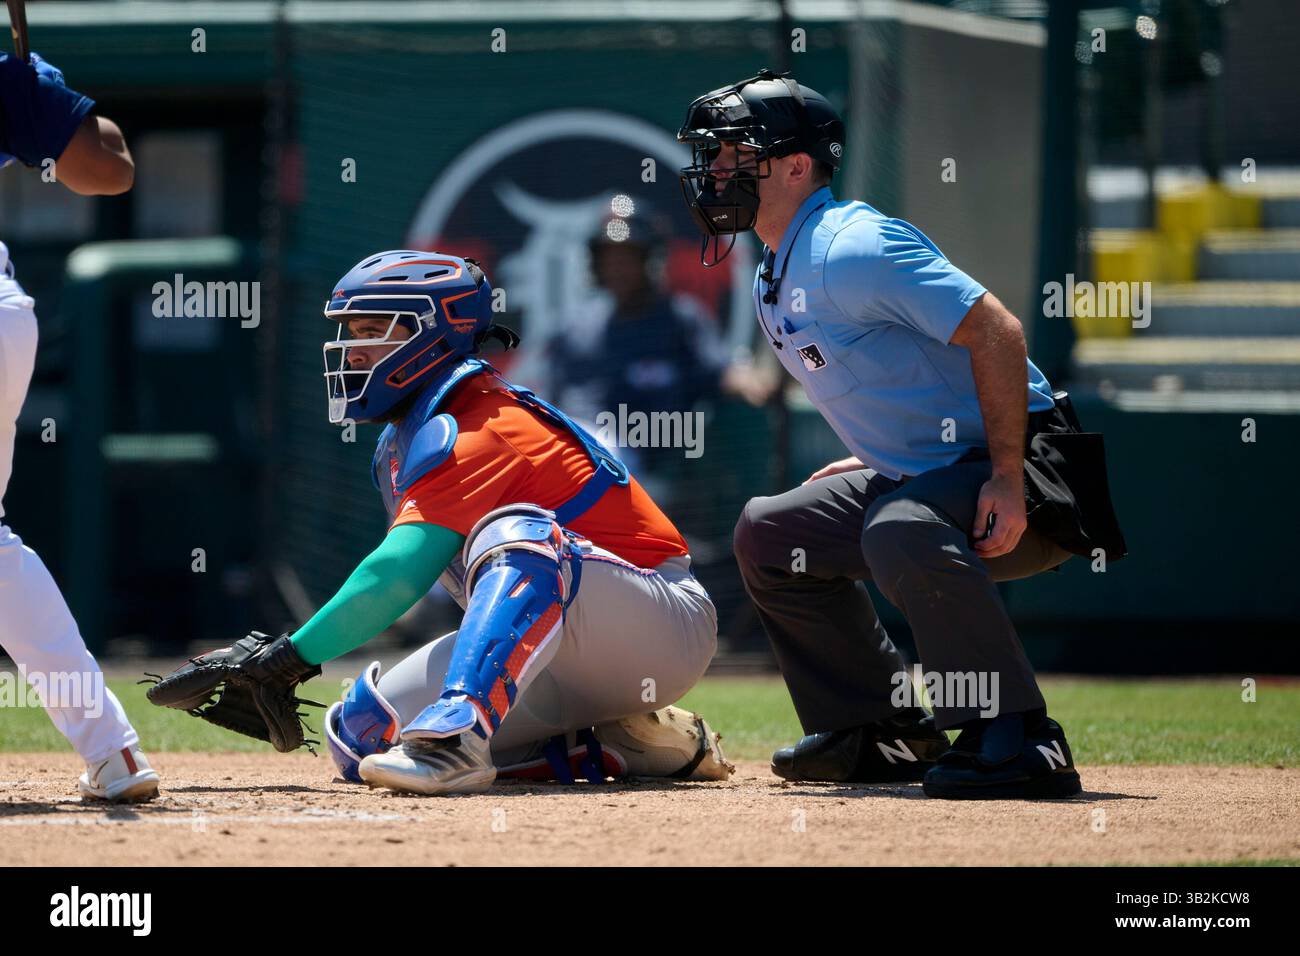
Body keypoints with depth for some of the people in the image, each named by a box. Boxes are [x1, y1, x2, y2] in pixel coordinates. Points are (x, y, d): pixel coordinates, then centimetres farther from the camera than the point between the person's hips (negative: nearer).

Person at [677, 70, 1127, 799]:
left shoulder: (850, 248, -19)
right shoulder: (775, 285, 12)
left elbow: (995, 332, -25)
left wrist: (1007, 478, -28)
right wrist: (872, 457, 14)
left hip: (1023, 471, -11)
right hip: (922, 475, 11)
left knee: (901, 529, -38)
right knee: (771, 533, 15)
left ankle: (1020, 740, -34)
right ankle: (885, 737, 16)